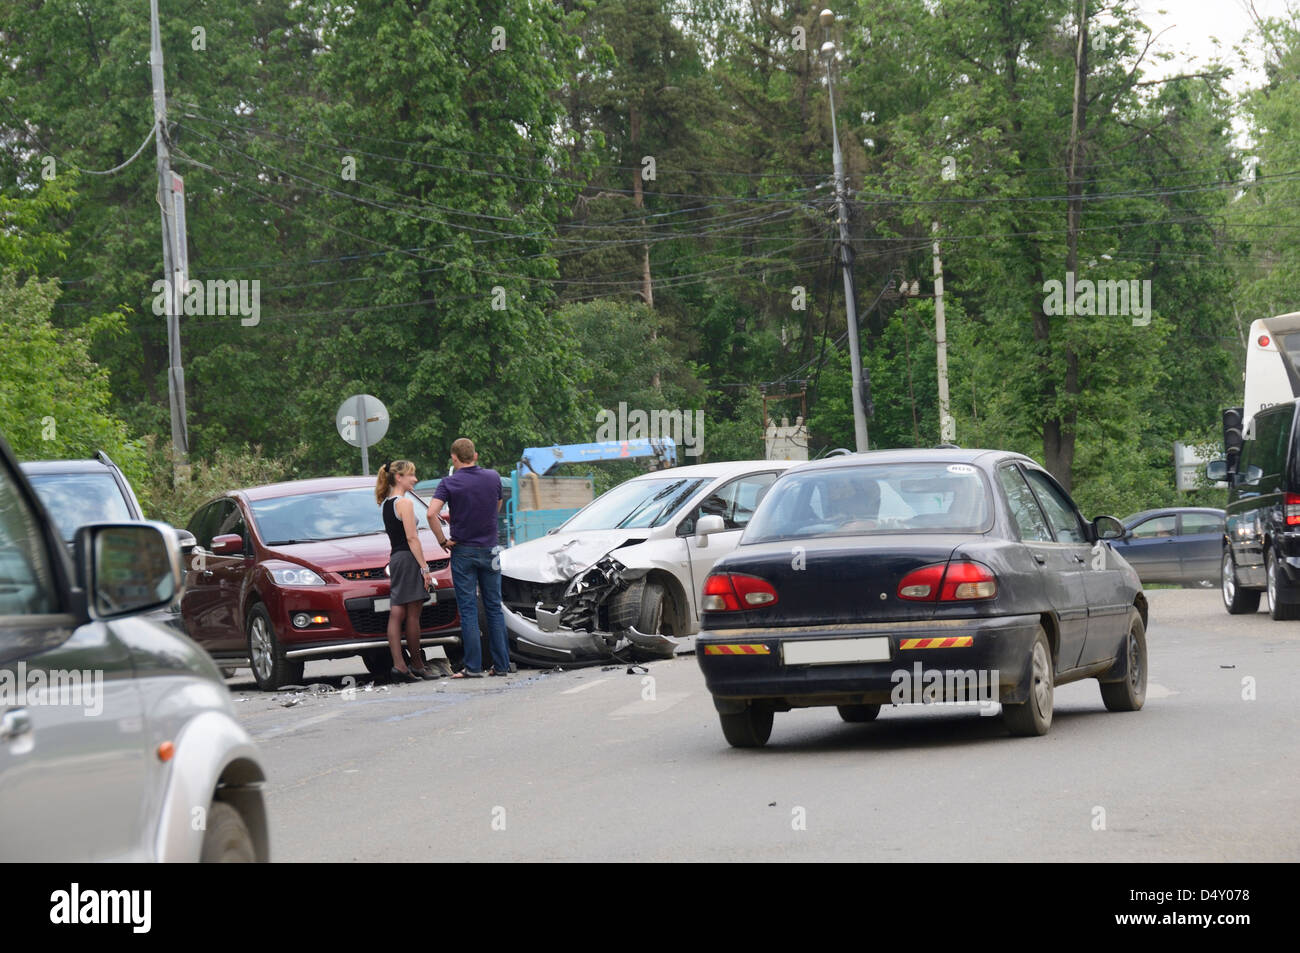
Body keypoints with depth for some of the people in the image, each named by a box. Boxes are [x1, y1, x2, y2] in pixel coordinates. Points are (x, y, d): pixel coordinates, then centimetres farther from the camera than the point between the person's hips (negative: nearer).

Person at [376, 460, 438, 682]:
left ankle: (399, 665, -4)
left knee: (396, 615, 1)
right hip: (408, 560, -9)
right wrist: (424, 567, -15)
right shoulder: (404, 503, -12)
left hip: (395, 558, 9)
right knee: (412, 615, -3)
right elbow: (412, 538, -16)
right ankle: (417, 665, 1)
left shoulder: (386, 504, 16)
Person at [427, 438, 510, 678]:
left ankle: (473, 667, -3)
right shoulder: (493, 478, 1)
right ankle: (501, 664, 10)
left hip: (463, 550, -3)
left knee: (468, 609, 0)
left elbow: (431, 513, -20)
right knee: (494, 608, 10)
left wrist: (443, 541, -9)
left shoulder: (450, 483, -9)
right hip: (489, 549, 3)